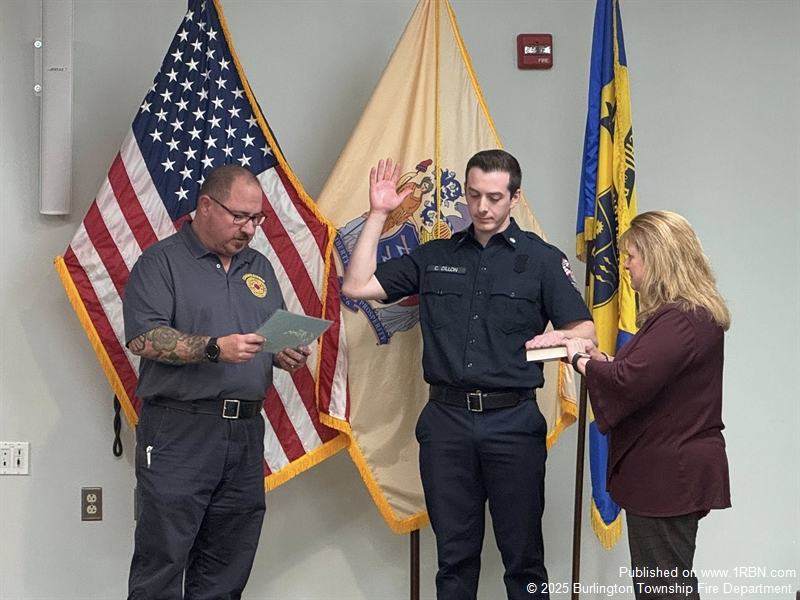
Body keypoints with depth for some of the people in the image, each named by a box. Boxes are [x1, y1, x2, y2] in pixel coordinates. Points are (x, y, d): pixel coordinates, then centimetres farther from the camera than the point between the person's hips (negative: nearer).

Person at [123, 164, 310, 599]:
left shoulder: (259, 268, 18)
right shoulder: (161, 262, -1)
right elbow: (143, 338, -12)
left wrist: (287, 355, -1)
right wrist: (215, 348, -21)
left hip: (247, 431, 6)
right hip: (179, 432, -6)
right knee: (161, 565, -5)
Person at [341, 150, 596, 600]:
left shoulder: (542, 259, 5)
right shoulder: (434, 257, 12)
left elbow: (585, 329, 2)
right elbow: (357, 286, 8)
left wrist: (558, 336, -18)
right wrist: (378, 214, 5)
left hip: (514, 421, -2)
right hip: (446, 420, 2)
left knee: (523, 554, 3)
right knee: (454, 554, 9)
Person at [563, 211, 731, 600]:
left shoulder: (679, 320, -21)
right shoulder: (696, 313, 15)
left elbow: (628, 383, -28)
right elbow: (650, 373, 20)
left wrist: (580, 360, -10)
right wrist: (599, 357, 6)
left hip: (668, 475, -11)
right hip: (676, 469, 11)